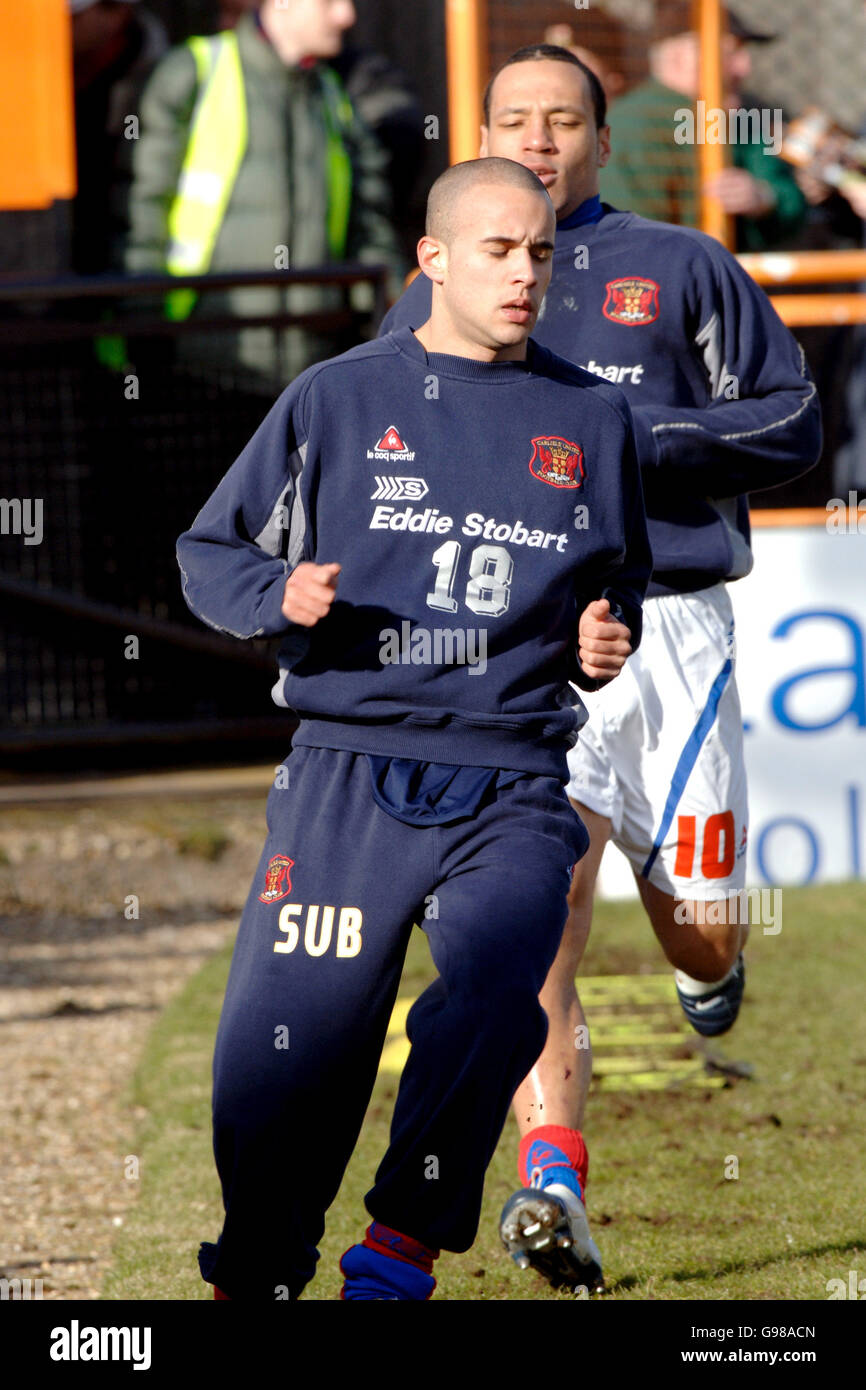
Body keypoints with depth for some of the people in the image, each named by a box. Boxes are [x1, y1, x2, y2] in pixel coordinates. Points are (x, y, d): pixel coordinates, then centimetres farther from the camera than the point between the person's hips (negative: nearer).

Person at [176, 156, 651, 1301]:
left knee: (488, 998, -28)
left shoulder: (591, 419, 14)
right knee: (282, 1052, -3)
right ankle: (253, 1274, 20)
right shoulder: (335, 400, 8)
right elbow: (209, 554, 14)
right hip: (346, 778, 0)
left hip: (512, 789, 1)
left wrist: (607, 638, 6)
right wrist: (280, 593, -7)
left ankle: (401, 1248, -15)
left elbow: (619, 586, 28)